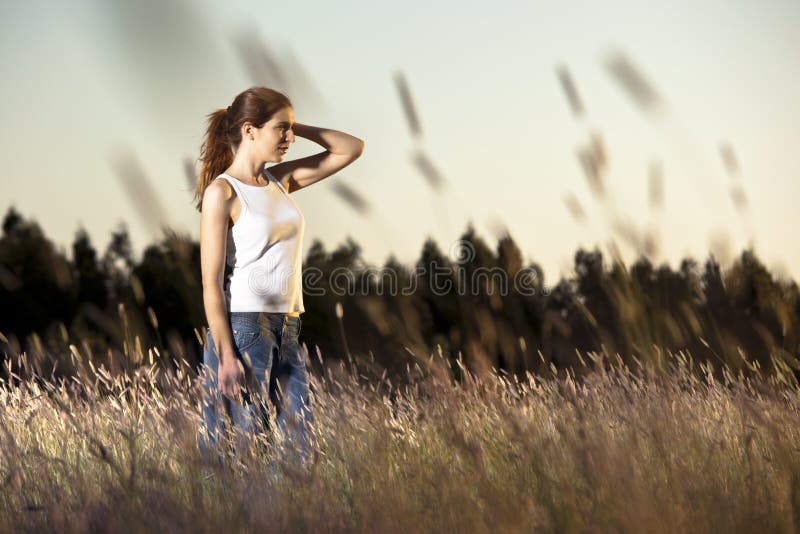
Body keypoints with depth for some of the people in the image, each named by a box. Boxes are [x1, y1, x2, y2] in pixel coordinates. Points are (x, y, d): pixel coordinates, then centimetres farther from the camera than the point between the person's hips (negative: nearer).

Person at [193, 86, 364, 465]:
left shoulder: (281, 181, 13)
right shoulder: (222, 192, -7)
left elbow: (352, 149, 18)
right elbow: (211, 282, -12)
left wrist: (296, 127, 7)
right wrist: (226, 356, -18)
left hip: (287, 328, 7)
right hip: (241, 327, -7)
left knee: (302, 445, 3)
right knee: (240, 444, -6)